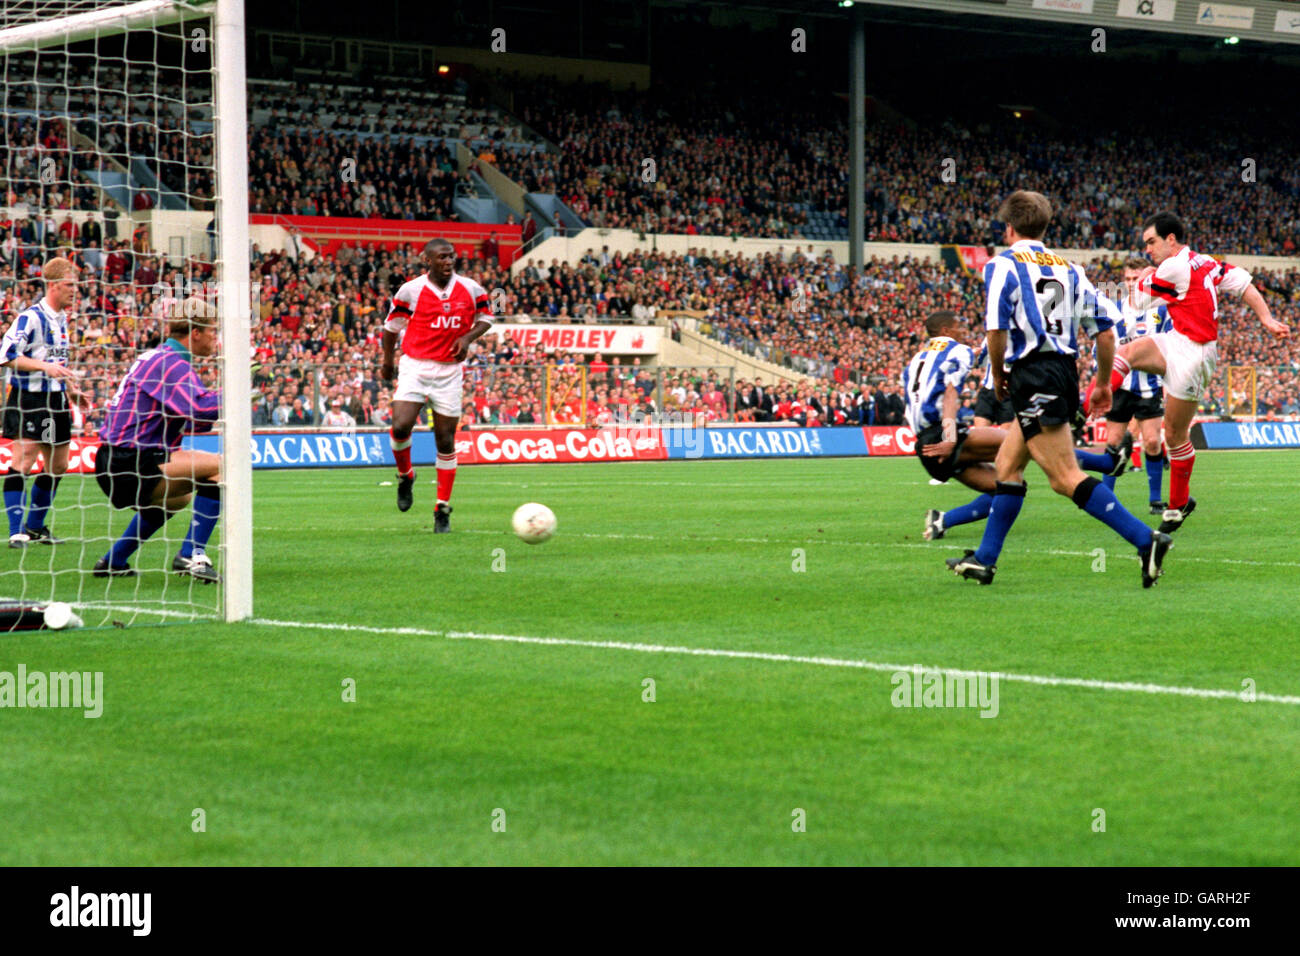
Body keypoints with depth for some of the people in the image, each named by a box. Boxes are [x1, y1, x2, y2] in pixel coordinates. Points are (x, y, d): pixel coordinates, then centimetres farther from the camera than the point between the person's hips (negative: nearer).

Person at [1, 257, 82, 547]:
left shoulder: (61, 318, 13)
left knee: (58, 465, 13)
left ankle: (35, 527, 25)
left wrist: (66, 377, 20)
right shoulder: (30, 317, -15)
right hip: (29, 400, -9)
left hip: (55, 399, 9)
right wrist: (45, 367, -29)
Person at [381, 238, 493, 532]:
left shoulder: (471, 289, 1)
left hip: (450, 371, 2)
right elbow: (391, 327, 6)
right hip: (415, 367, -2)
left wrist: (467, 337, -5)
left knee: (445, 441, 1)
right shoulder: (411, 290, -5)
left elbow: (486, 317, 14)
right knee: (400, 426, -21)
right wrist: (387, 363, 12)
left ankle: (443, 509, 12)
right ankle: (405, 475, 12)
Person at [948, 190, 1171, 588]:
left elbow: (996, 328, -15)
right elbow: (1105, 328, 12)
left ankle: (1145, 540, -21)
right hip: (1065, 371, 8)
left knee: (1066, 478, -11)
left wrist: (998, 375, 1)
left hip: (1033, 376, -8)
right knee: (1007, 464, 18)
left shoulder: (1003, 264, -3)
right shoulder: (1068, 269, 16)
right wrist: (1103, 383, 21)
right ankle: (984, 560, 21)